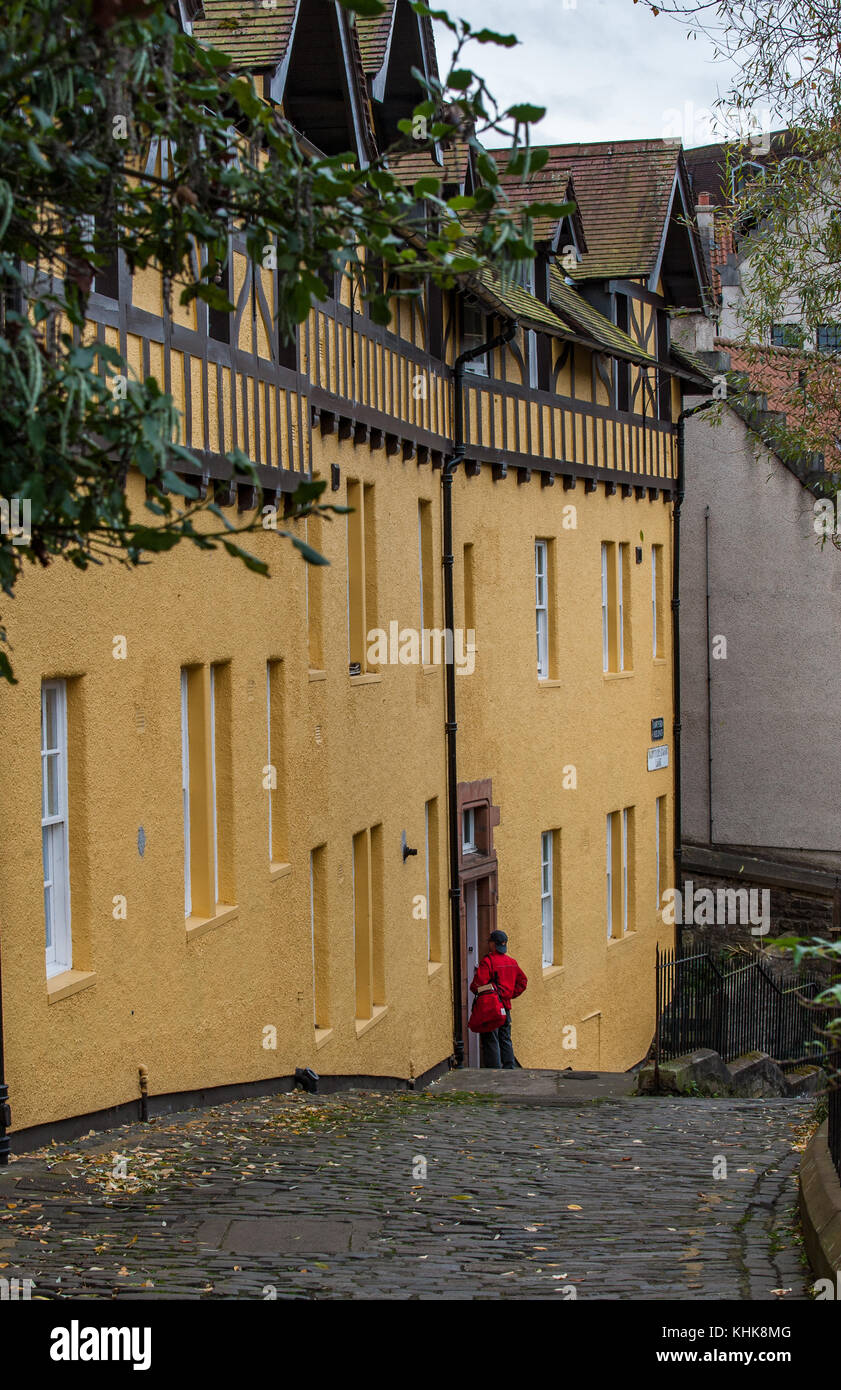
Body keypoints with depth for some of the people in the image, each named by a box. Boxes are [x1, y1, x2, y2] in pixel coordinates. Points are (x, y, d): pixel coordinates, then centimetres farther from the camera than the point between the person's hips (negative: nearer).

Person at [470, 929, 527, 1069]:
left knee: (490, 1041, -3)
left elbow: (477, 985, -18)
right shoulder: (512, 962, 10)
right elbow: (522, 982, 18)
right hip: (506, 1007, 7)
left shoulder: (487, 961, -14)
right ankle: (509, 1071, 13)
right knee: (506, 1041, 14)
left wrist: (474, 989, 3)